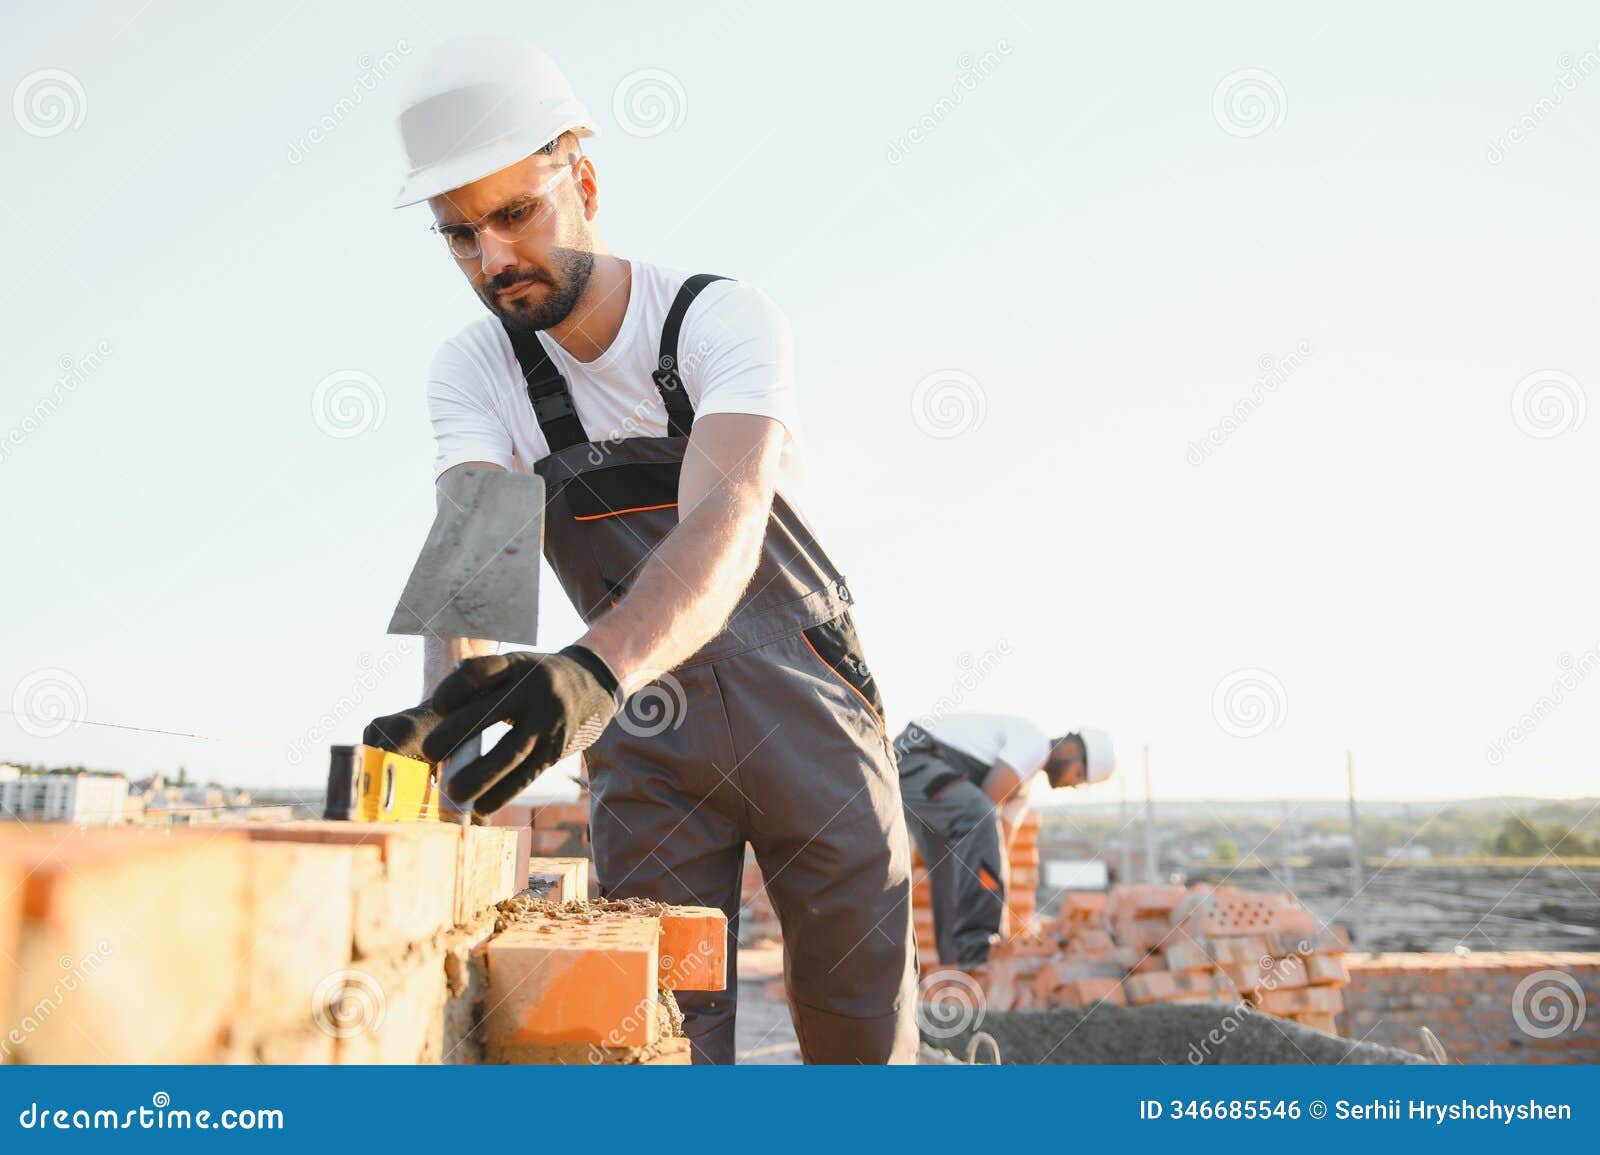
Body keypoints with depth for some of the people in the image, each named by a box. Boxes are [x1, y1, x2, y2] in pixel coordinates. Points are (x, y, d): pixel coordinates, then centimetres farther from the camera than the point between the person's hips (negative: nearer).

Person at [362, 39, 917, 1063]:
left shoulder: (724, 318, -16)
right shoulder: (474, 371, -5)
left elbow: (724, 517, -34)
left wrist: (596, 668, -54)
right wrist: (452, 705, -43)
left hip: (808, 715, -2)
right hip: (646, 742, 2)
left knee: (865, 1035, 6)